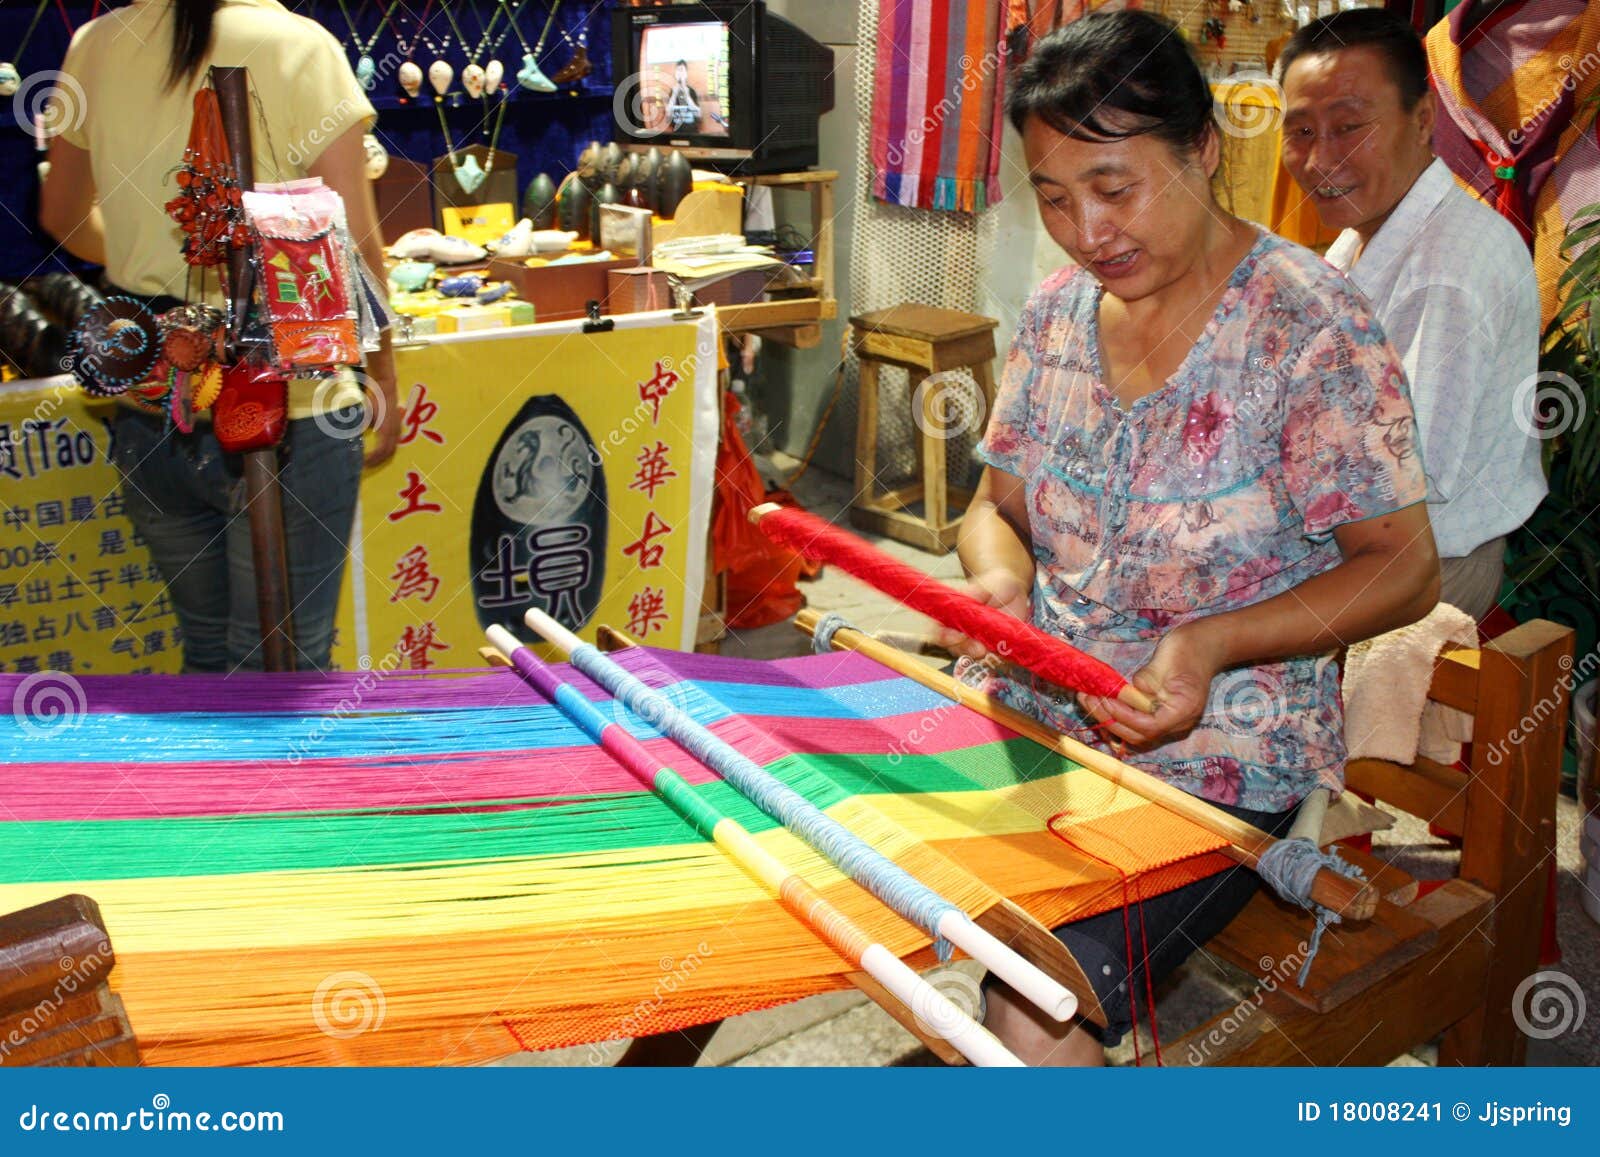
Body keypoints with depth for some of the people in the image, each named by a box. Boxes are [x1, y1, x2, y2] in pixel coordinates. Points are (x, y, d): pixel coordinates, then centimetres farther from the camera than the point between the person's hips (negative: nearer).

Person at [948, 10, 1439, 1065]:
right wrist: (998, 578, -12)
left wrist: (1214, 644, -24)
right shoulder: (1060, 309, 6)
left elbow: (1404, 570, -9)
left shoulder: (1310, 327, -12)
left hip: (1212, 756, -6)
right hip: (1024, 708, 6)